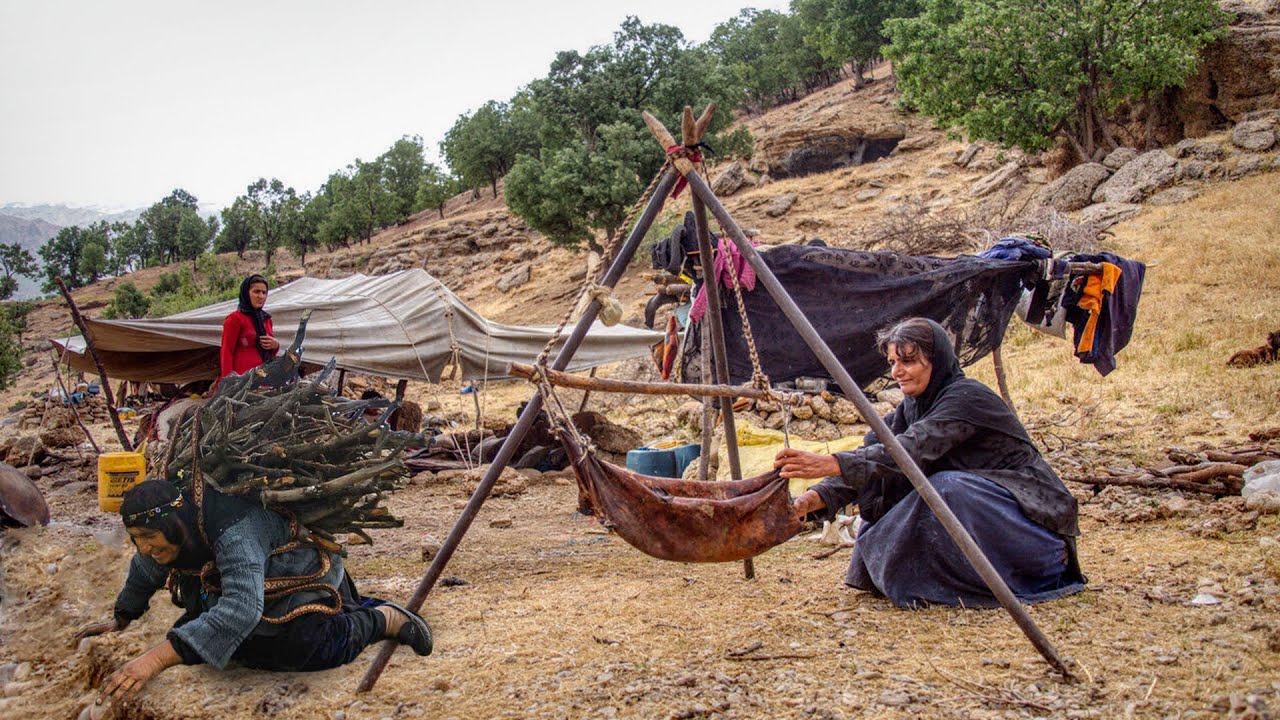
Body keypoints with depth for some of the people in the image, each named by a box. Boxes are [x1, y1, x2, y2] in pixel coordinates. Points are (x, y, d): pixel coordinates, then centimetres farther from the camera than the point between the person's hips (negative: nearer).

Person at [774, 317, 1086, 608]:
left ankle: (1052, 560, -12)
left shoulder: (967, 397, -21)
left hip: (1029, 511, -8)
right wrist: (818, 497, -25)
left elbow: (913, 450, -36)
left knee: (945, 488, -33)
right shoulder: (912, 407, 3)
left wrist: (833, 464, -46)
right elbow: (877, 451, -8)